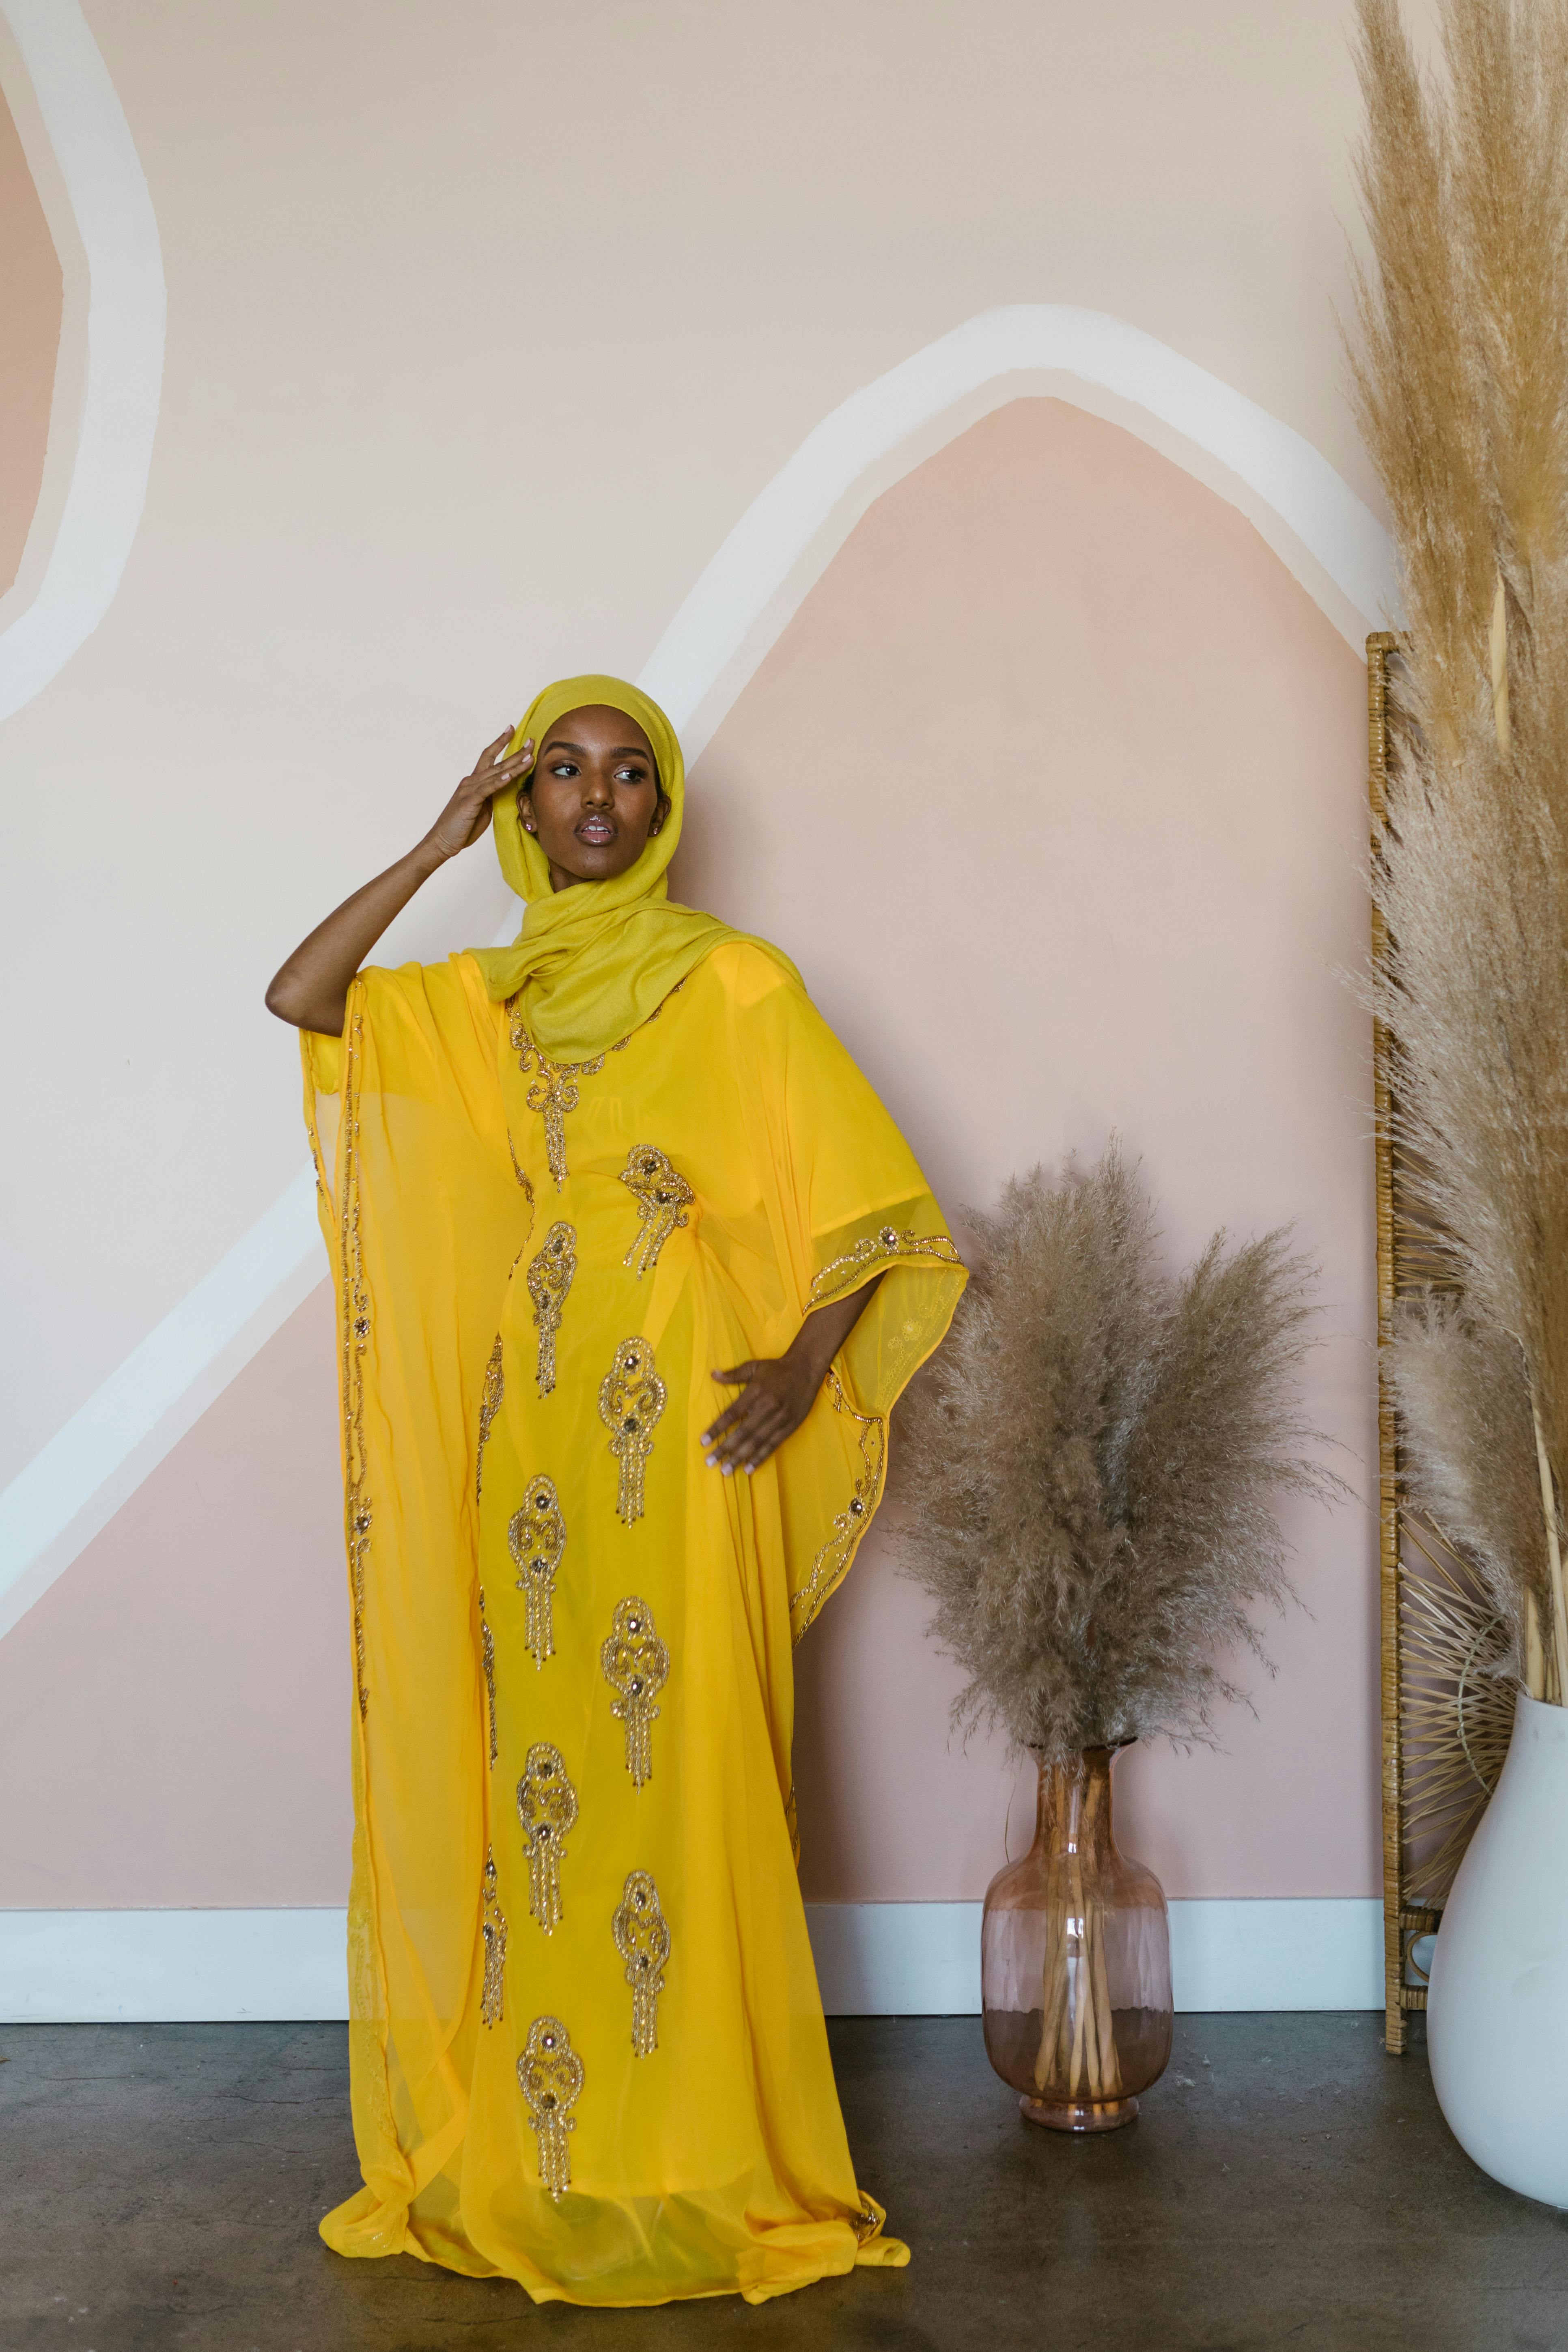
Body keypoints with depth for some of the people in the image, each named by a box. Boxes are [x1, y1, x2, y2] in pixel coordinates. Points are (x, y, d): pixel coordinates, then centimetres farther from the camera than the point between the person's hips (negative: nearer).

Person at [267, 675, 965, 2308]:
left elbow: (876, 1201, -4)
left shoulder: (732, 982, -3)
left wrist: (801, 1370, -15)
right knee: (540, 1764, 10)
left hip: (680, 1433, -5)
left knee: (675, 1768, -3)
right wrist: (439, 845, -1)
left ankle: (701, 2163, 12)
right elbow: (301, 997, 2)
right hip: (530, 1432, 5)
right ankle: (540, 2148, 23)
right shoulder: (486, 994, 13)